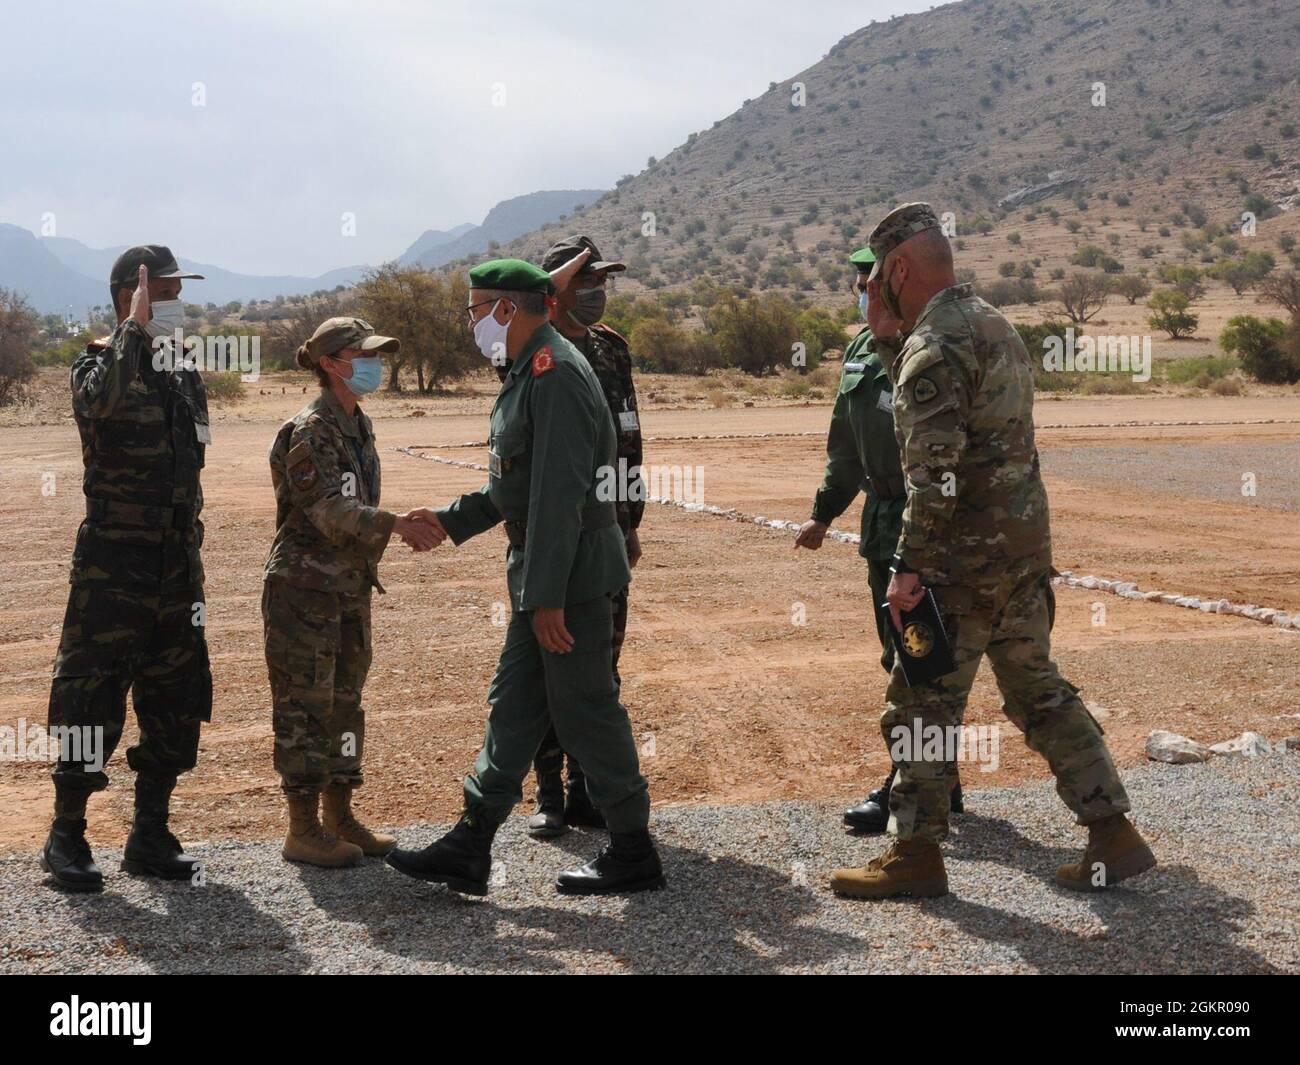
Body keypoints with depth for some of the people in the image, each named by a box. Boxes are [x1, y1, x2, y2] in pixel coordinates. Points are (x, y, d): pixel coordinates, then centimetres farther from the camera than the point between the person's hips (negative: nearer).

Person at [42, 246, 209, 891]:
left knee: (175, 704, 9)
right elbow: (99, 402, -32)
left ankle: (150, 837, 20)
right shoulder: (99, 363, -6)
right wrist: (134, 329, -23)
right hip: (112, 565, -6)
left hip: (177, 565, 7)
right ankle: (66, 839, 8)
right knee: (92, 699, -4)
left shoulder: (184, 371, 13)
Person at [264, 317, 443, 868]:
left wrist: (407, 525, 8)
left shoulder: (358, 426, 11)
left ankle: (339, 817, 22)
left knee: (344, 700, 13)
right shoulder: (309, 431, -16)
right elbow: (329, 512, -25)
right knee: (306, 704, -3)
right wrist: (397, 523, -34)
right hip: (305, 588, -9)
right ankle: (303, 830, 5)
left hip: (350, 587, 9)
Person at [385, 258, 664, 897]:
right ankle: (469, 850, 18)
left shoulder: (555, 374, -18)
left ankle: (633, 853, 12)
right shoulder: (528, 373, 15)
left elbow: (558, 494, -24)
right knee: (512, 706, 12)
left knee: (587, 712, -1)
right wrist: (450, 520, 21)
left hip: (571, 576, -10)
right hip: (542, 579, 10)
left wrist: (547, 596, -25)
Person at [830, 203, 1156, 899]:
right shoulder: (994, 325, 14)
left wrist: (908, 567, -20)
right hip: (1026, 547, 9)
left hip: (967, 559, -9)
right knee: (1038, 692, 15)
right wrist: (889, 335, 15)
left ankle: (916, 854, 11)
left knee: (920, 704, 2)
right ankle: (1114, 835, 17)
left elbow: (935, 473, -23)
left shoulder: (933, 347, -16)